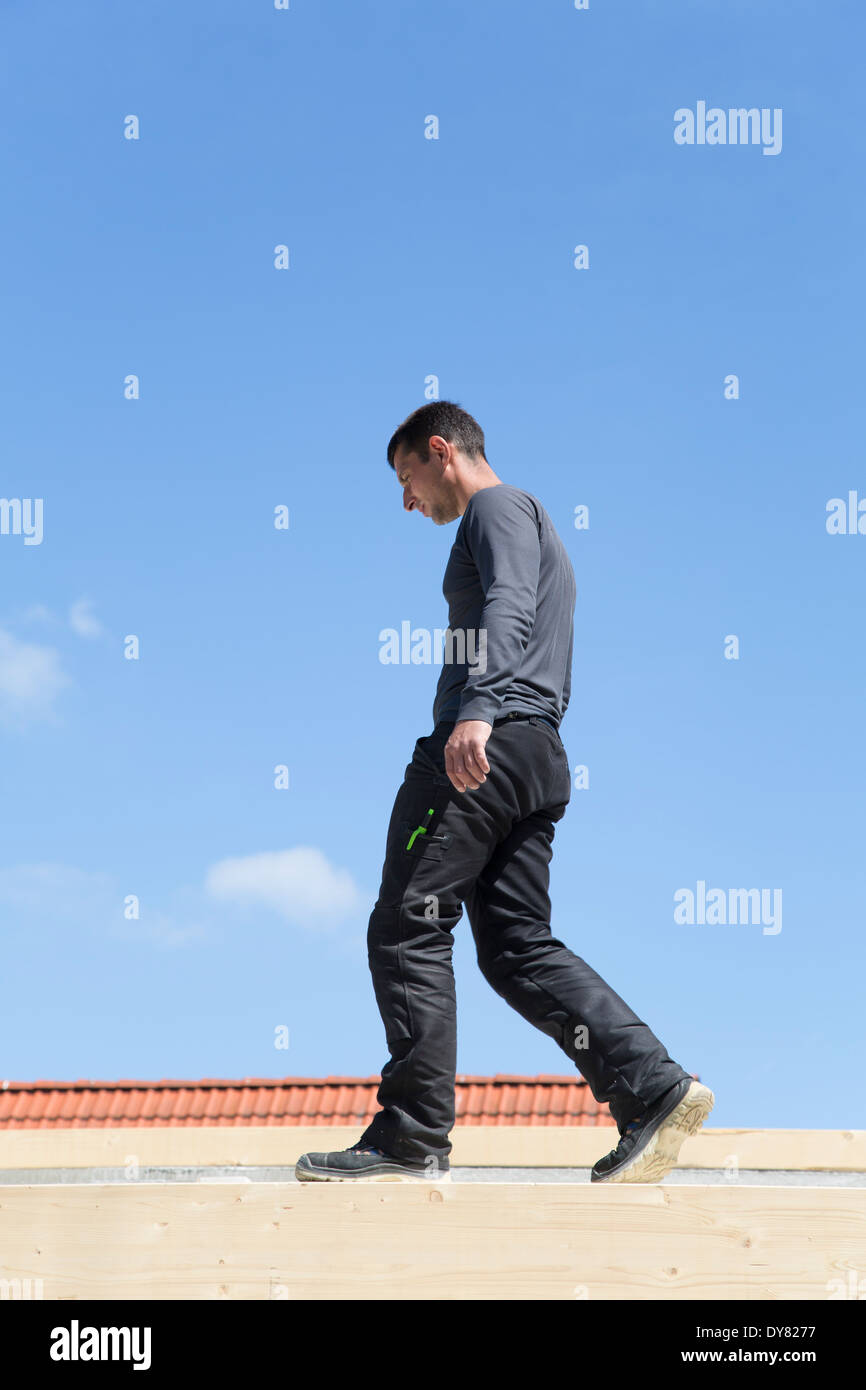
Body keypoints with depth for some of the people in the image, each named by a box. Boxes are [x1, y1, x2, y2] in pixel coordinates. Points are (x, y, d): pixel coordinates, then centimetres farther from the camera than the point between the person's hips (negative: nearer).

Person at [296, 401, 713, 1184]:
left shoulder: (497, 505, 1)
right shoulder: (533, 527, 31)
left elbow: (508, 611, -19)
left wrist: (477, 712, -33)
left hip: (488, 743, -10)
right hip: (538, 759, 10)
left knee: (407, 929, -7)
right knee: (517, 945, 4)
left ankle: (413, 1139, -8)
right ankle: (653, 1088, -7)